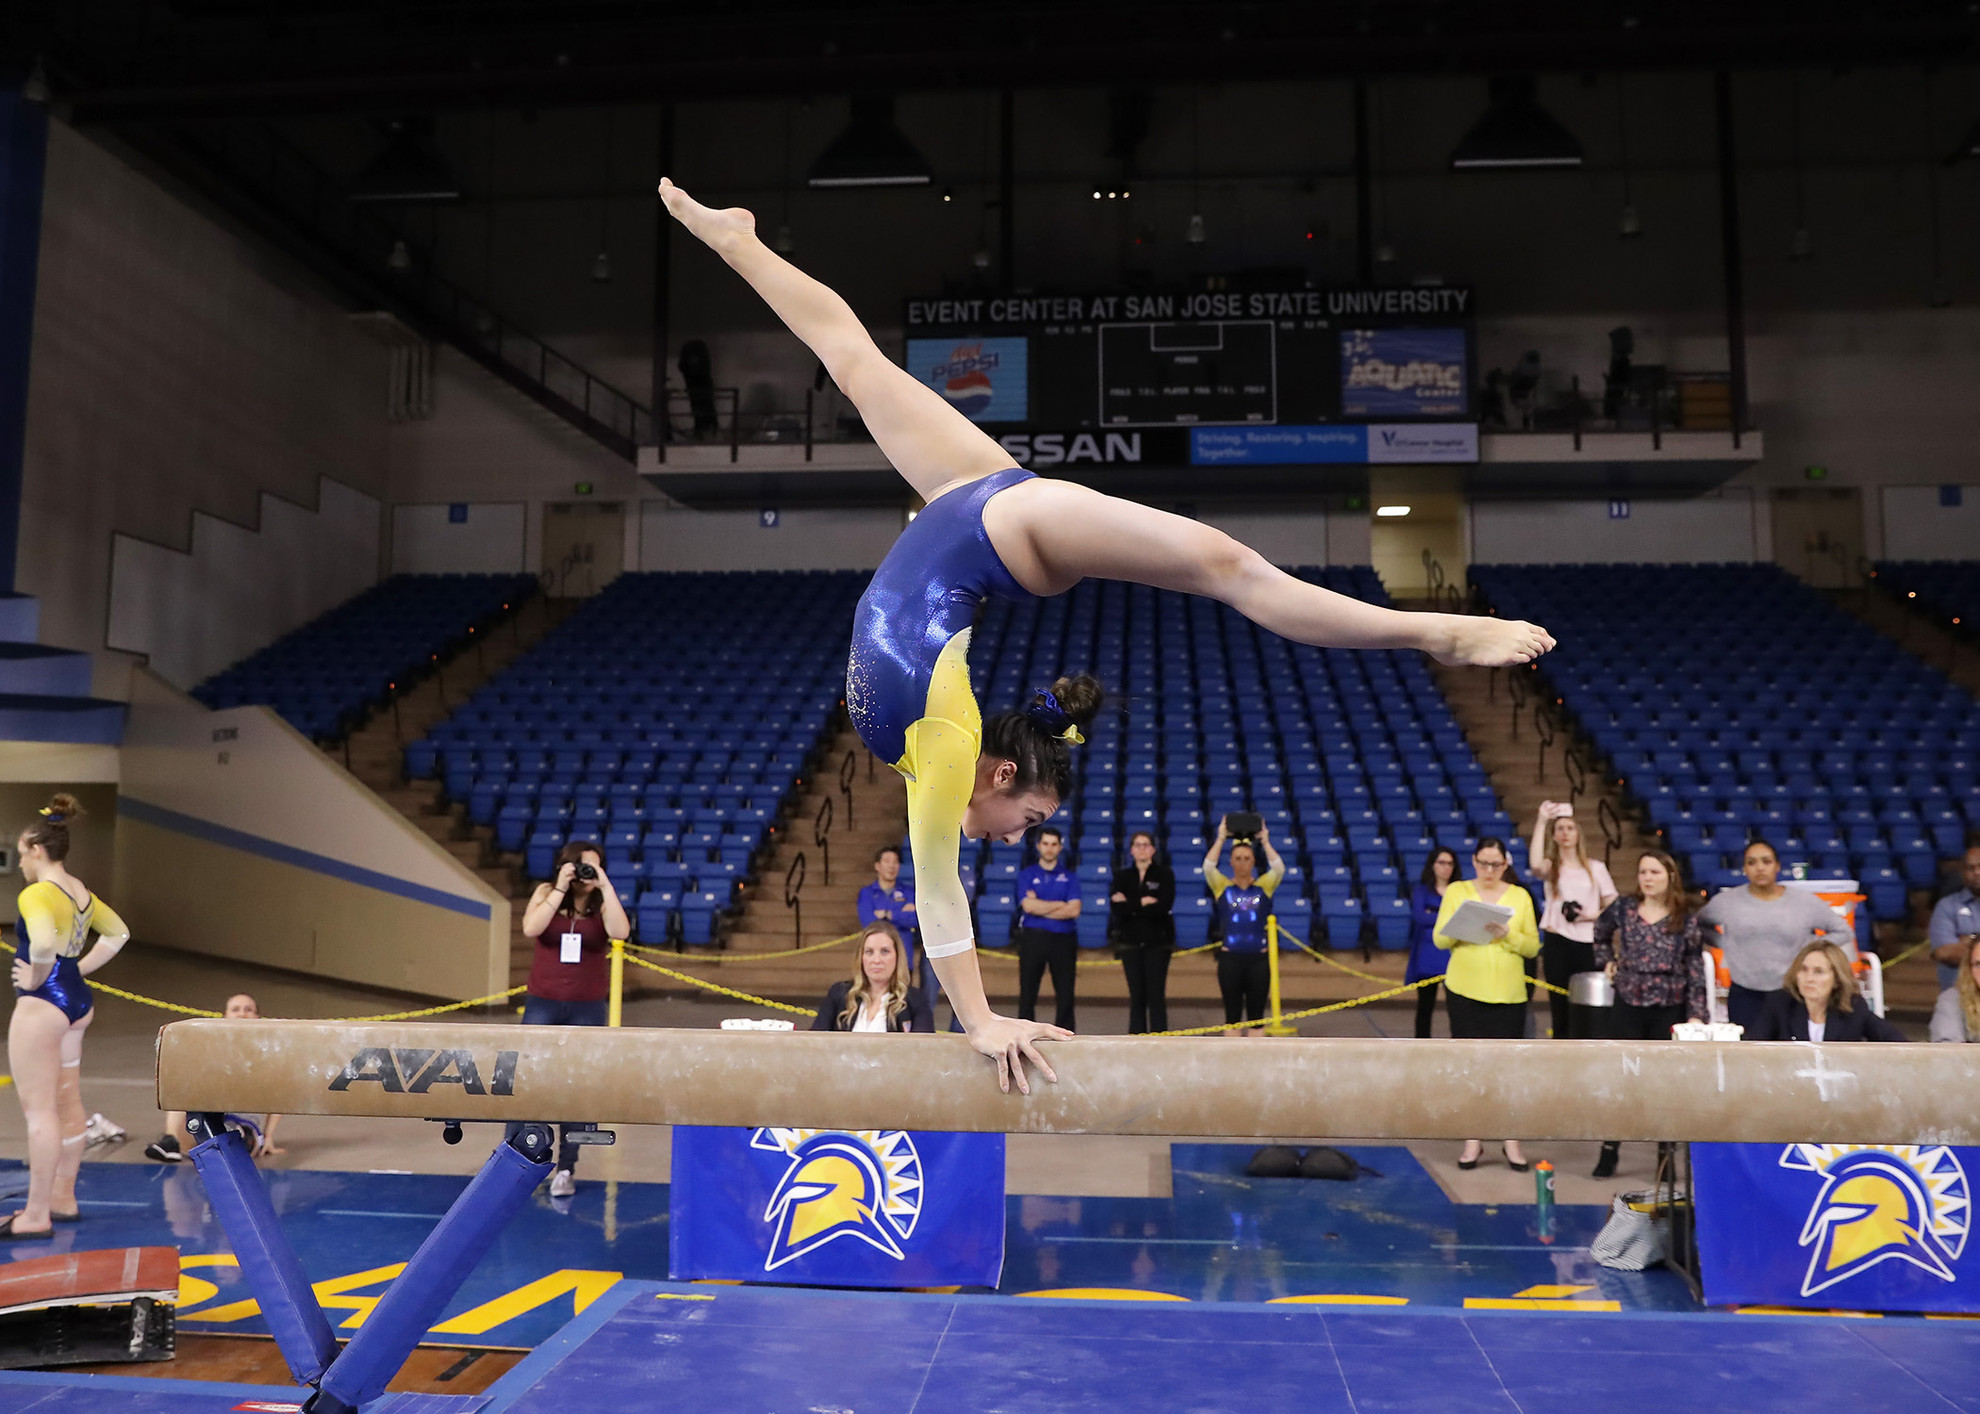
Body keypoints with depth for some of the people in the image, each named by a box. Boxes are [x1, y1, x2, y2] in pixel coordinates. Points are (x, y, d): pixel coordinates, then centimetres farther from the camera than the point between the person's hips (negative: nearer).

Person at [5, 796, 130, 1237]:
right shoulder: (82, 893, 10)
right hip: (77, 1002, 9)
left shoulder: (36, 895, -17)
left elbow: (43, 942, -36)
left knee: (39, 1110, -4)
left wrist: (36, 977, -18)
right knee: (67, 1105, 16)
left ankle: (36, 1215, 1)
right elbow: (118, 933, 23)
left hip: (41, 1006, -9)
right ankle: (62, 1199, 26)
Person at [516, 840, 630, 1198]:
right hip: (543, 1003, 0)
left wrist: (605, 885, -21)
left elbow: (621, 931, -21)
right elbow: (530, 928, -18)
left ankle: (566, 1169, 13)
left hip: (588, 1007, 0)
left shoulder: (603, 901, -2)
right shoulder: (546, 893, -1)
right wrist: (561, 888, -20)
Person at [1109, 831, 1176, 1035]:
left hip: (1158, 942, -2)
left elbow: (1164, 906, -15)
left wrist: (1130, 905, -12)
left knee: (1156, 995, -5)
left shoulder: (1165, 873, 1)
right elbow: (1116, 907, -7)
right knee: (1136, 995, 4)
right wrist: (1143, 903, -14)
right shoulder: (1122, 875, 8)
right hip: (1130, 942, 2)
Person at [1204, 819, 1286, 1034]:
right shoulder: (1222, 886, 4)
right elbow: (1208, 866, -13)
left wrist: (1265, 841, -7)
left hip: (1258, 959, 1)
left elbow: (1279, 868, -10)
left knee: (1256, 1014, 5)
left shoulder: (1264, 886, 7)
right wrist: (1221, 839, -10)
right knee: (1232, 1014, 5)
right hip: (1230, 959, -1)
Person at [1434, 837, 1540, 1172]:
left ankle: (1511, 1141, 10)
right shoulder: (1456, 891, 5)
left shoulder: (1520, 896, 6)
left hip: (1508, 994, 0)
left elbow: (1533, 946, 2)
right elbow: (1440, 939, 2)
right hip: (1465, 992, 0)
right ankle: (1472, 1140, 12)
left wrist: (1508, 934, -15)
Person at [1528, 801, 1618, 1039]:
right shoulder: (1550, 867, 6)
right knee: (1560, 1006, 3)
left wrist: (1592, 915, -10)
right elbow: (1535, 864, -19)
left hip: (1587, 943, 1)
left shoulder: (1596, 868, 11)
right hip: (1556, 941, 0)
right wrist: (1541, 821, -17)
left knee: (1584, 1010, -3)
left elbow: (1612, 903, 10)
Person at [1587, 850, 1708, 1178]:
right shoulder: (1623, 909, 1)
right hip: (1628, 1006, 1)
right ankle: (1609, 1151, 14)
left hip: (1670, 1008, -1)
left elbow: (1696, 970, -2)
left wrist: (1697, 1014, -6)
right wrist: (1607, 961, 10)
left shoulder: (1686, 919, -3)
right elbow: (1600, 934, 22)